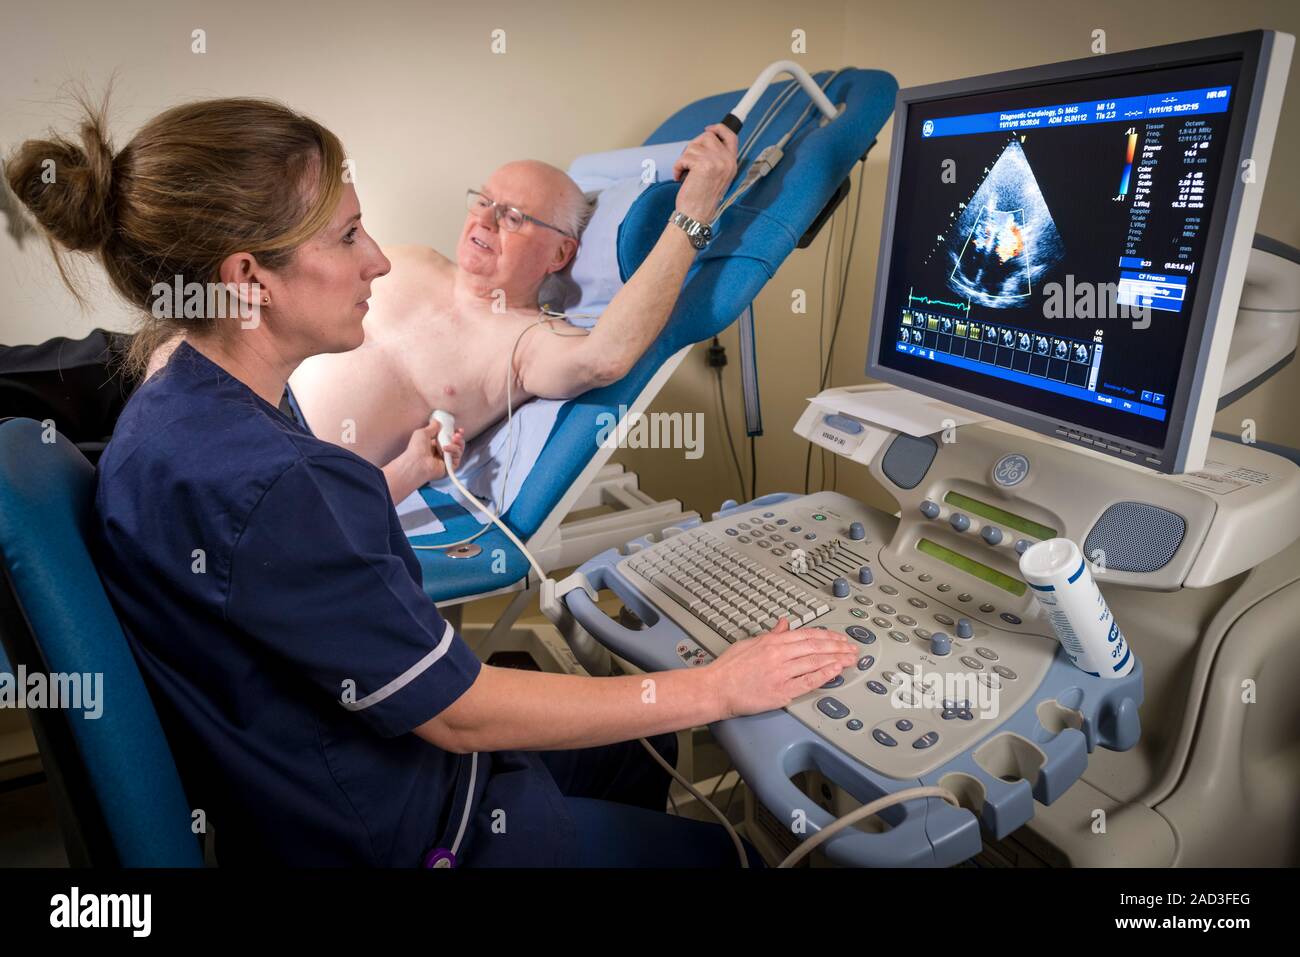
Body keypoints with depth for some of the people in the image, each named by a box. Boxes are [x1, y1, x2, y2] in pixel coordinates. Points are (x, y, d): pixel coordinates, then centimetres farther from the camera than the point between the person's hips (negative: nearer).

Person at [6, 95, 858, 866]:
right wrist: (715, 690, -22)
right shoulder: (259, 487, -35)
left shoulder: (182, 410, -4)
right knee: (715, 850, 11)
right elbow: (461, 712, -29)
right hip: (389, 835, -8)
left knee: (645, 749, 26)